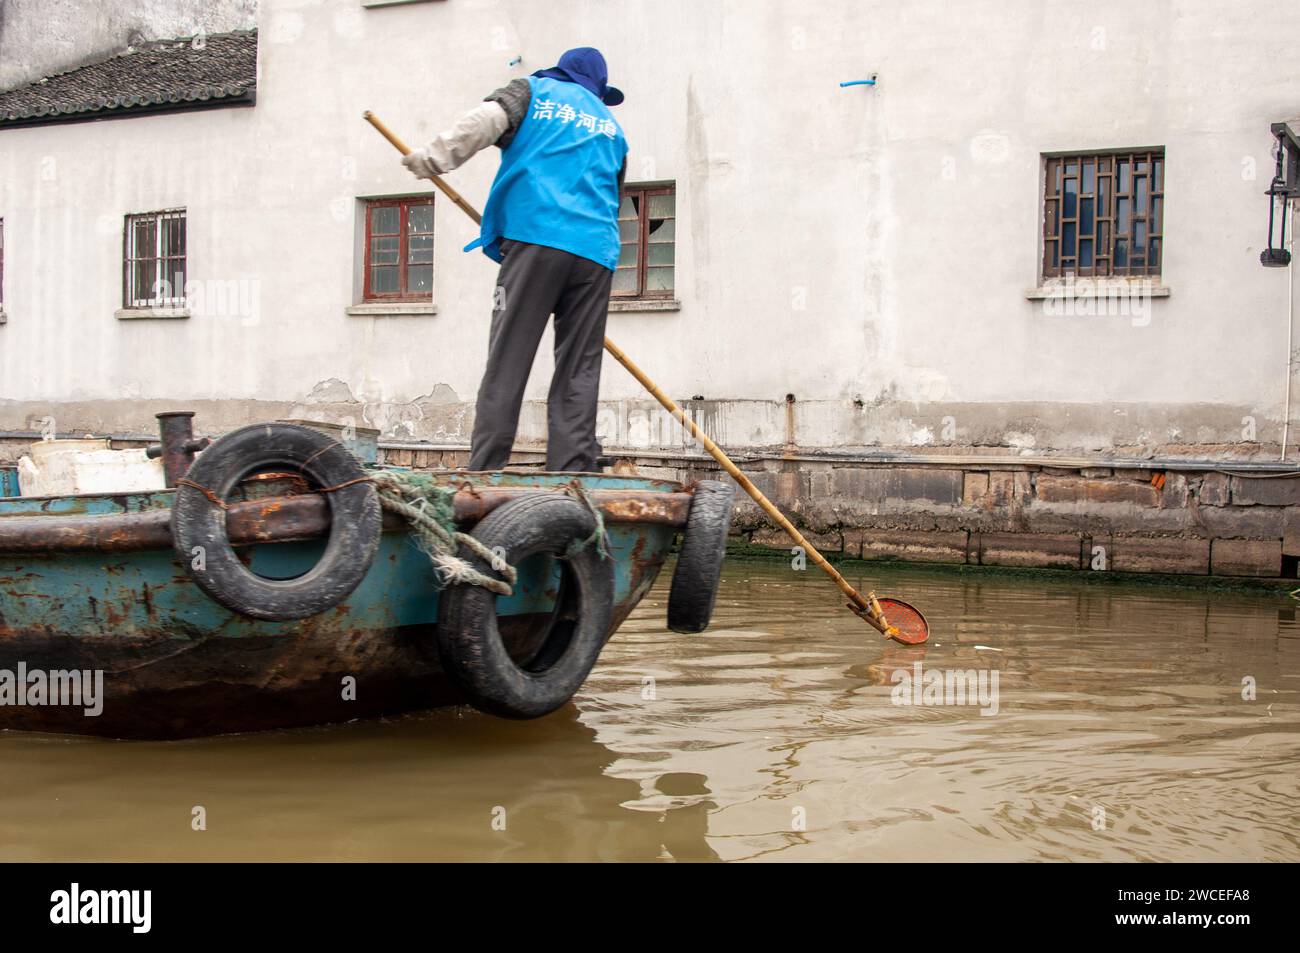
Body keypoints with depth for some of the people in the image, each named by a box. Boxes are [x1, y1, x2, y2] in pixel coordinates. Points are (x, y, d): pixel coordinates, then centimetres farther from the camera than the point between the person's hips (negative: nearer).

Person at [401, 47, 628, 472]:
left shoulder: (534, 91, 16)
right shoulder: (612, 127, 29)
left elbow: (489, 118, -5)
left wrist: (438, 154, -14)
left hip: (534, 236, -3)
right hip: (595, 253, 4)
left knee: (506, 364, -6)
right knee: (579, 372, 3)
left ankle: (483, 473, -11)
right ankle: (571, 474, -4)